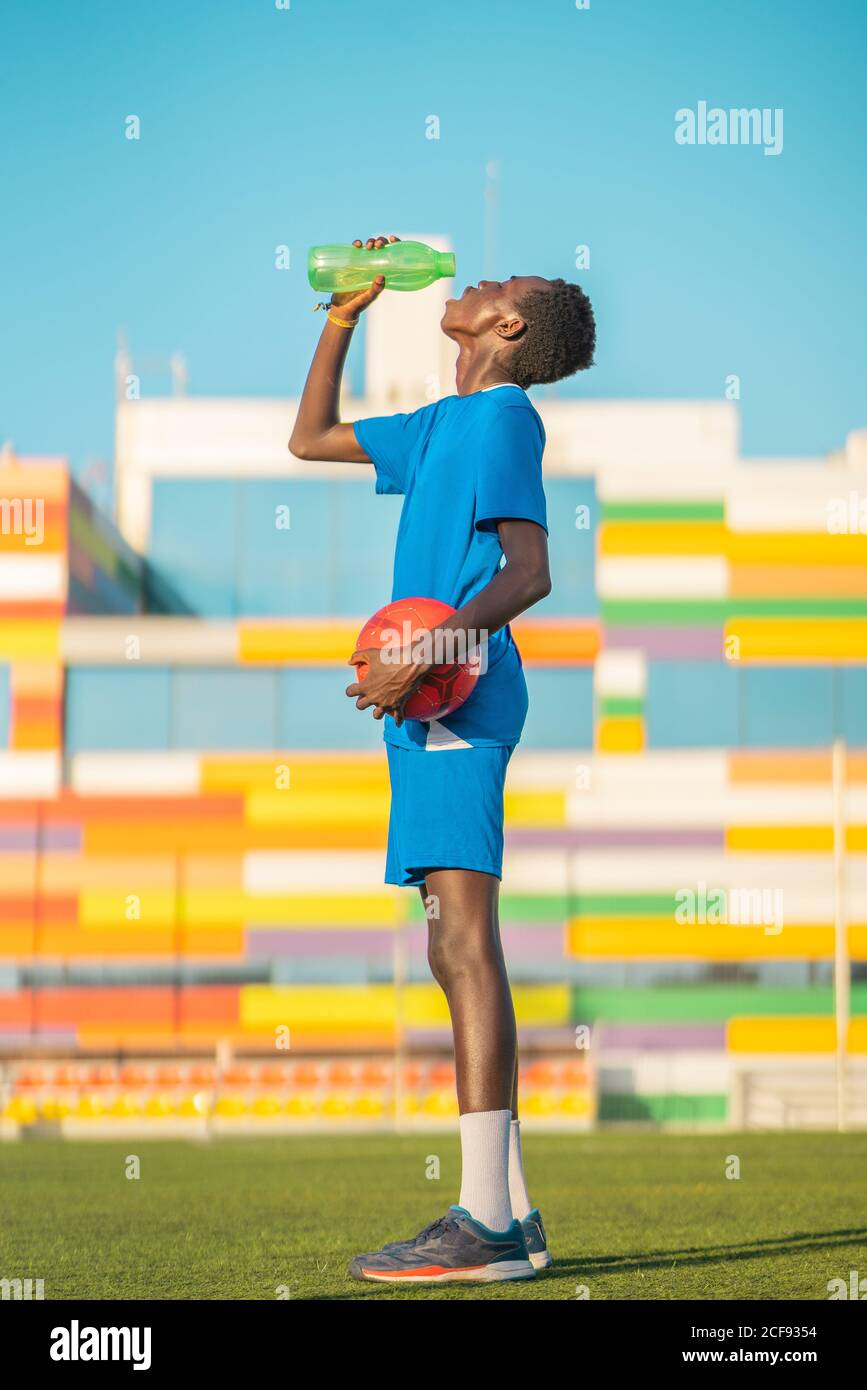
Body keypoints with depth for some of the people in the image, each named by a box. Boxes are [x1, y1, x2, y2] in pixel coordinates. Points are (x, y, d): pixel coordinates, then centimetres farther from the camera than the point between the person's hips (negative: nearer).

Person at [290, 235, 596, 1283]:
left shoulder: (503, 416, -4)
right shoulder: (443, 426, 24)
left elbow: (529, 573, -13)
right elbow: (310, 440, 38)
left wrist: (422, 654, -22)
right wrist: (345, 314, 33)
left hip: (459, 695, -10)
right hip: (439, 707, 10)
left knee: (464, 943, -15)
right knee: (459, 955, 6)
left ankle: (485, 1220, -20)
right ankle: (507, 1210, 7)